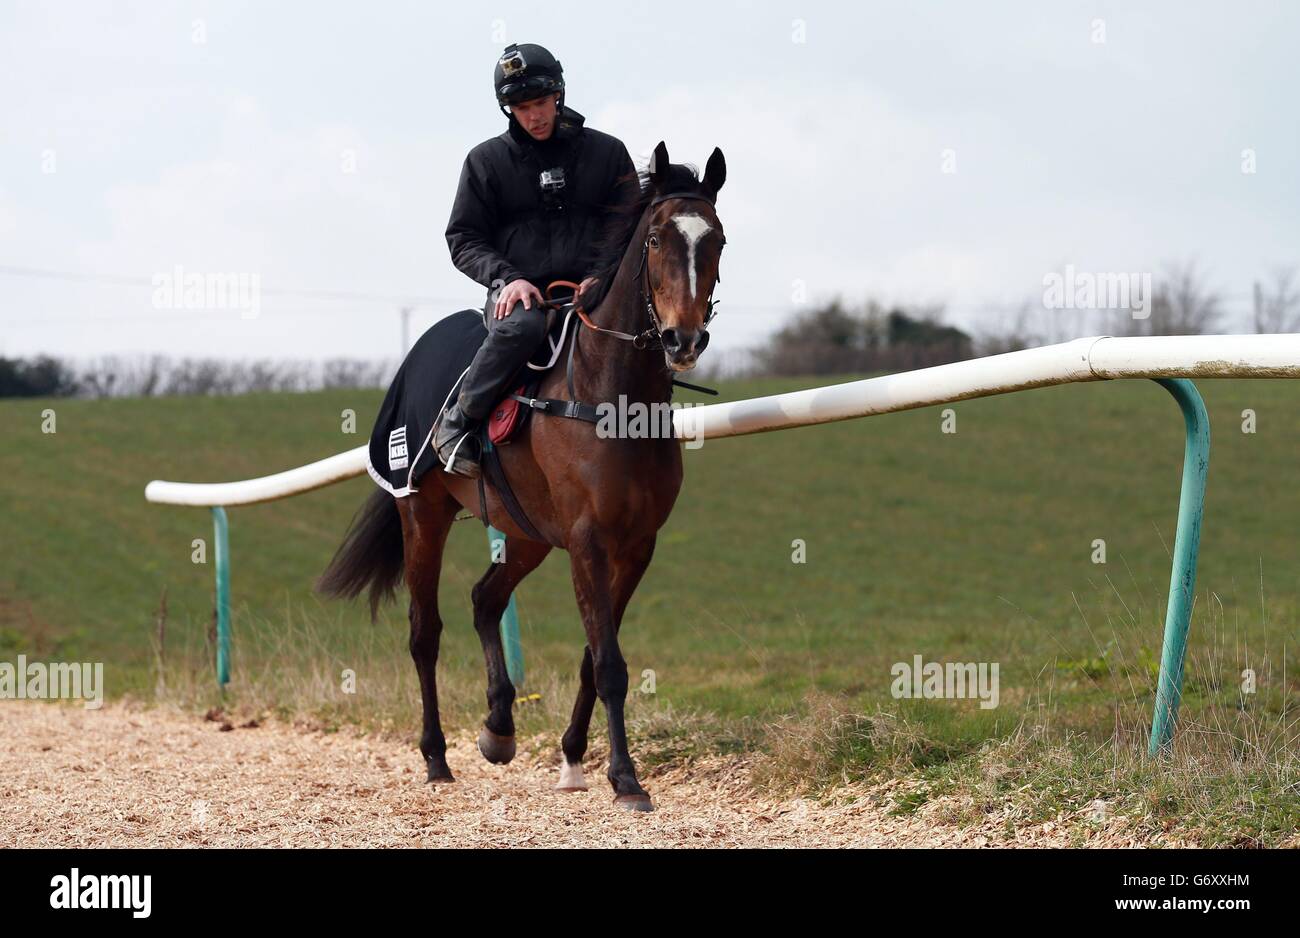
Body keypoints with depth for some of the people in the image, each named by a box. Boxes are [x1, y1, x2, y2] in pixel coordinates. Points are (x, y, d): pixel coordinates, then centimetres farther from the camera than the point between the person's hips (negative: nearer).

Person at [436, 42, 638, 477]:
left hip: (589, 290, 2)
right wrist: (507, 277, -12)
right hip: (519, 291, -2)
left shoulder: (607, 152, 11)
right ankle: (456, 424, -23)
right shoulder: (487, 160, 9)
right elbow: (463, 240, 7)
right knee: (521, 326, -38)